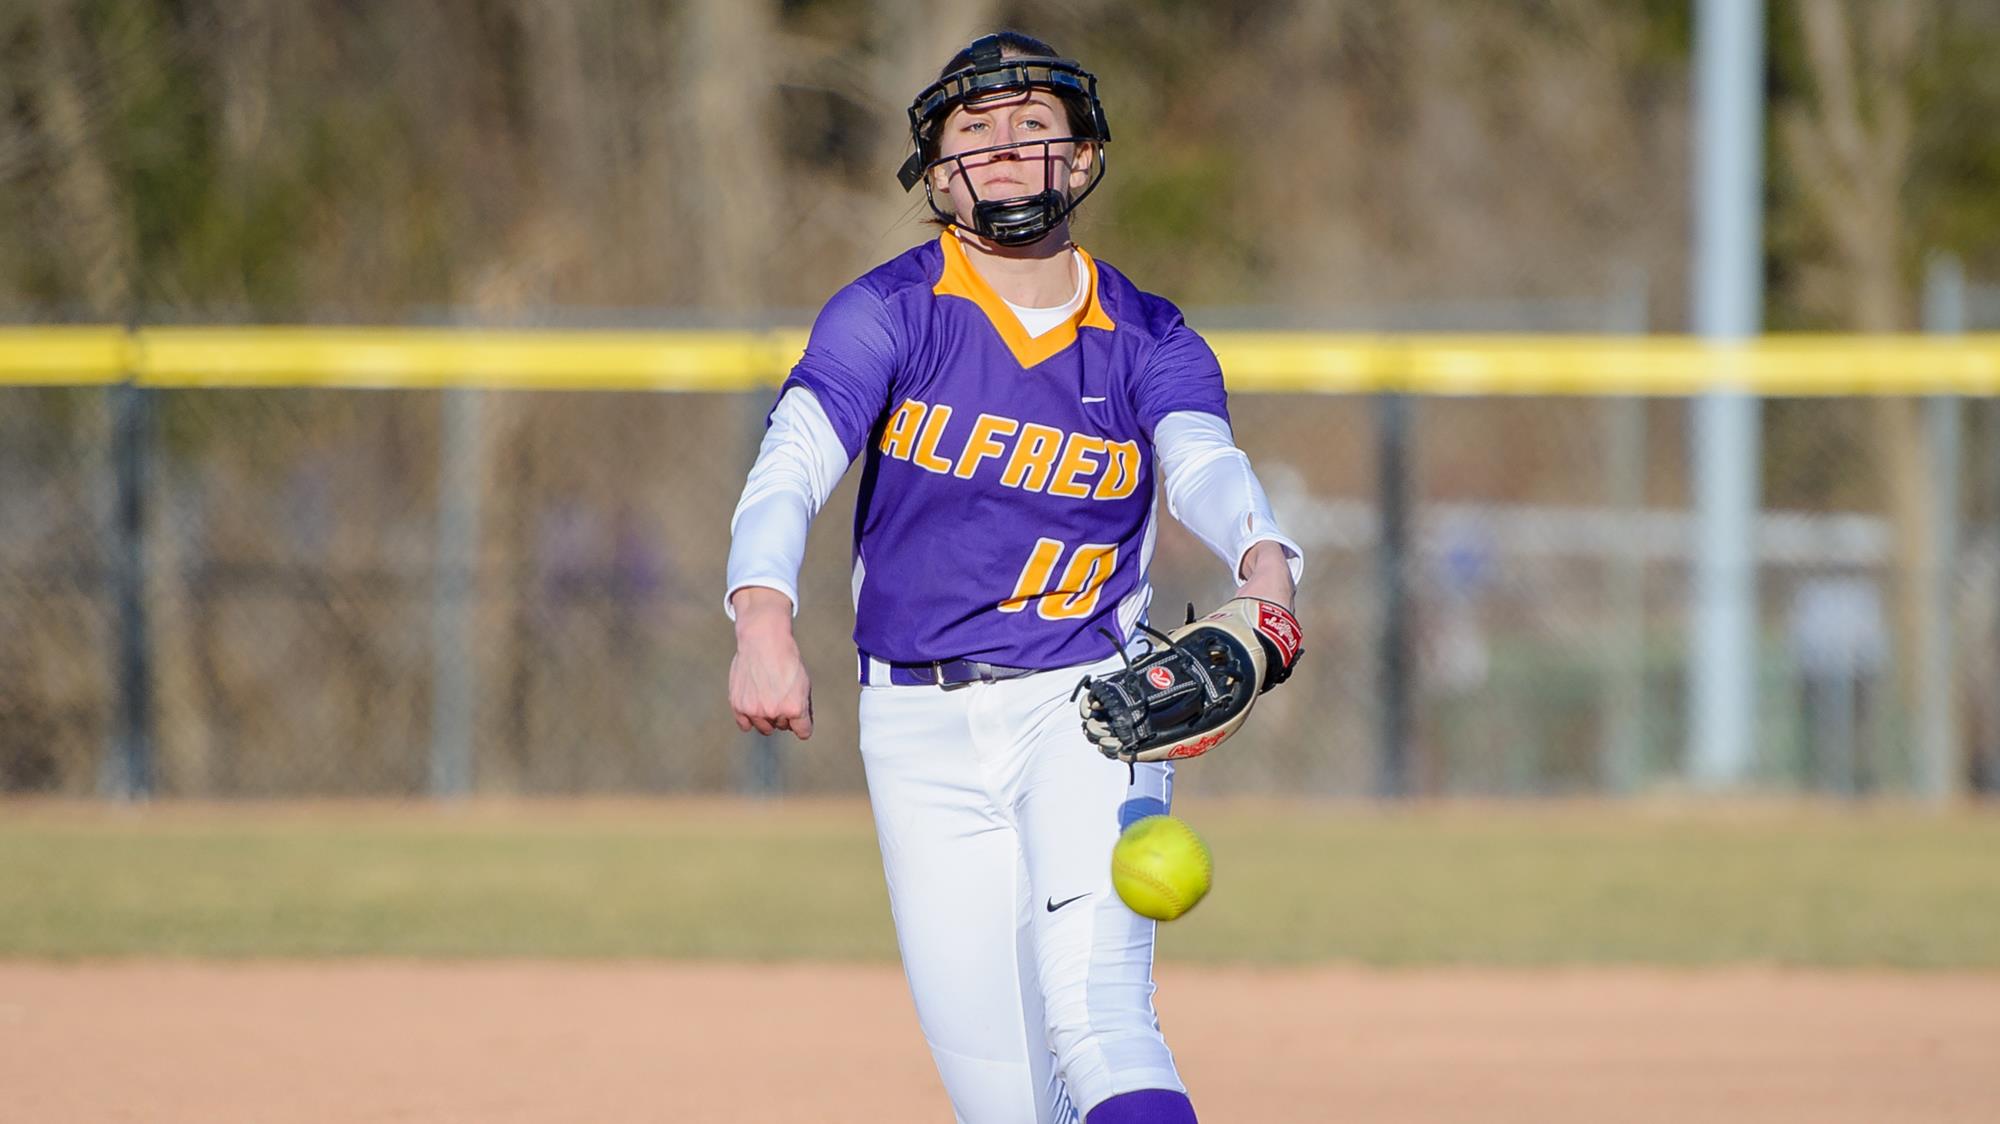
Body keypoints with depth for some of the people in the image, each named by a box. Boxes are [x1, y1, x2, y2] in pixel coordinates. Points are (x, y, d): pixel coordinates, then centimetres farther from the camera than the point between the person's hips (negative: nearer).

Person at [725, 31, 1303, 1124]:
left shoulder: (1148, 342, 4)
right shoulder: (887, 314, 0)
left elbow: (1204, 463, -17)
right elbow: (790, 466, -16)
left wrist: (1264, 563, -41)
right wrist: (763, 621, -37)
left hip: (1086, 713, -1)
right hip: (921, 729, 1)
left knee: (1099, 1019, -21)